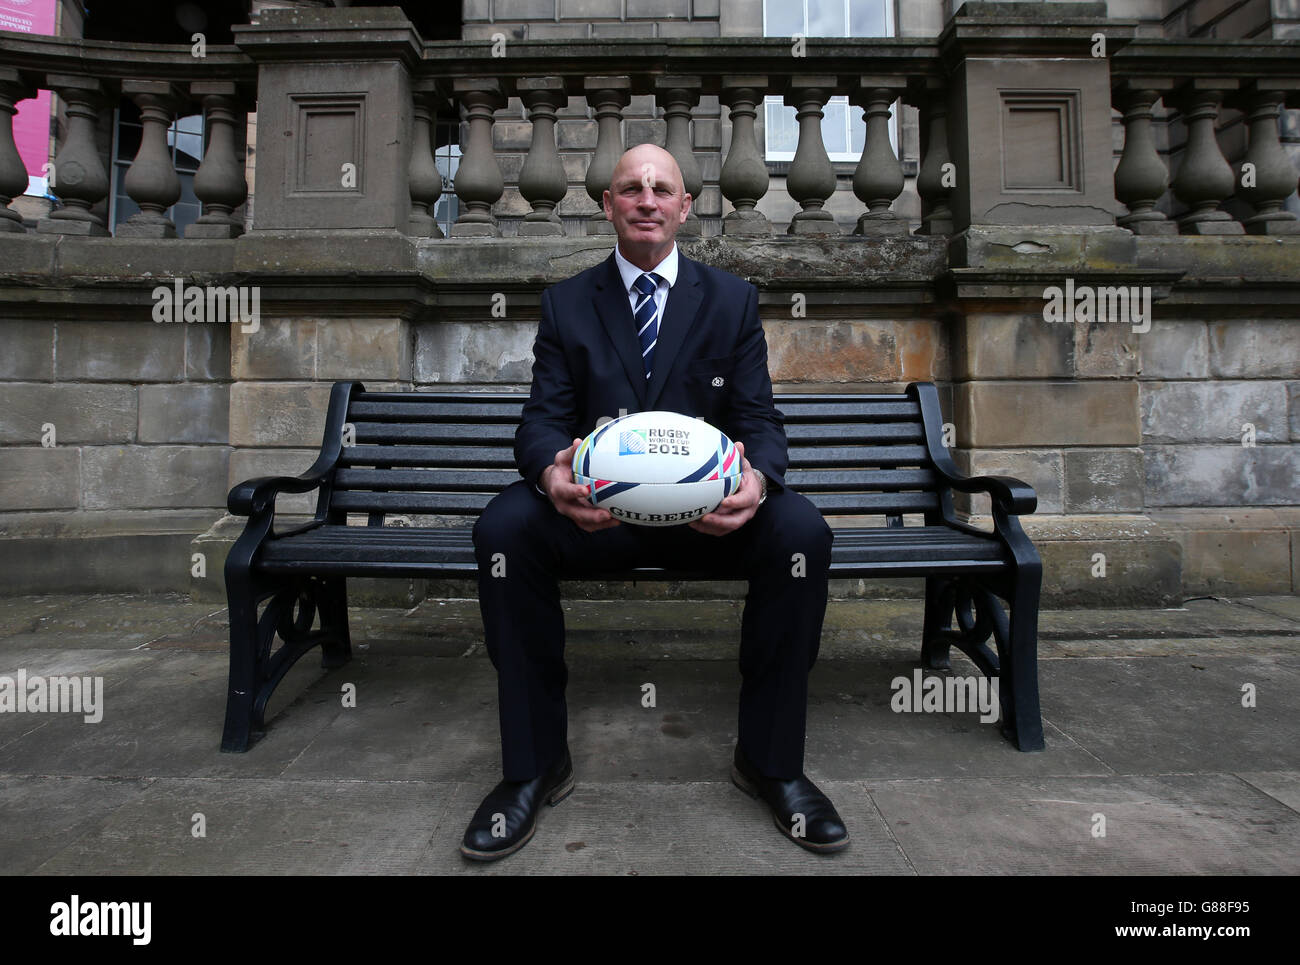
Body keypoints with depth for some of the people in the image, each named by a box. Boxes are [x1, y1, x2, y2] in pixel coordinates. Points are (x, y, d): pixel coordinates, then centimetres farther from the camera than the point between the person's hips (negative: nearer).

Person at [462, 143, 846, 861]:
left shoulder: (732, 300, 9)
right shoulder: (565, 303, 9)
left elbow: (760, 419, 1)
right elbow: (543, 419, -1)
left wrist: (758, 476, -24)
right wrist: (553, 473, -27)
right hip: (596, 508, 0)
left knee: (801, 529, -28)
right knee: (503, 524, -28)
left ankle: (770, 761, -8)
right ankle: (535, 766, -11)